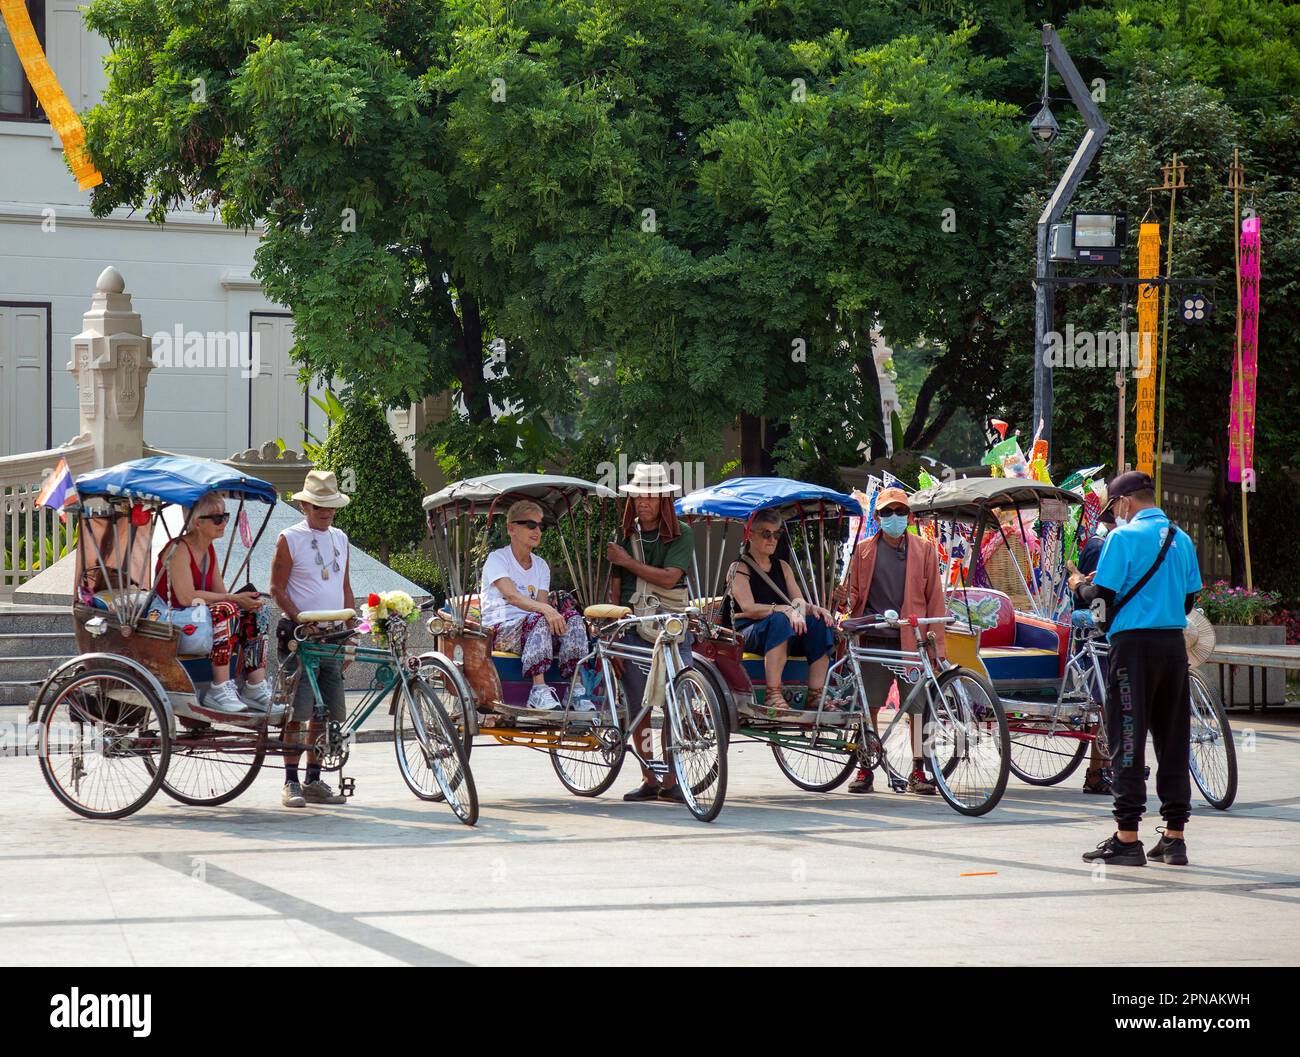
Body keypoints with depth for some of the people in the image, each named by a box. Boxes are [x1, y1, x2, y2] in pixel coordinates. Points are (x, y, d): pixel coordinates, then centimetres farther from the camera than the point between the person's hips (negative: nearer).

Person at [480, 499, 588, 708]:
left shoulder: (541, 565, 18)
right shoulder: (497, 559, -3)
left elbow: (542, 601, 3)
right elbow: (512, 596, -21)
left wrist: (550, 609, -22)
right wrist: (545, 609, -38)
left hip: (531, 628, 6)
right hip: (500, 631, -6)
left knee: (573, 618, -21)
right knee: (539, 619, -35)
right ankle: (539, 690, -43)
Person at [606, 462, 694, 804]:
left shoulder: (681, 535, 1)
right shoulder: (625, 538, 10)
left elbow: (668, 578, -13)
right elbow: (615, 590, 9)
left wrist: (627, 561, -9)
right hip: (632, 630, 3)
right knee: (638, 709, 2)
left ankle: (670, 781, -3)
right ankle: (648, 780, 9)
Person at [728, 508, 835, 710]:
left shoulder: (782, 567, 22)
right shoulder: (739, 569, 2)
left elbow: (799, 600, 11)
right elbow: (748, 608, -13)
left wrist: (811, 608, -14)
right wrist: (784, 609, -27)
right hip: (748, 635, -6)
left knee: (819, 623, -23)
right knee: (780, 621, -37)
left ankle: (815, 695, -27)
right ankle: (773, 694, -43)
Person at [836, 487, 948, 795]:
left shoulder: (924, 550, 9)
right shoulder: (864, 550, 10)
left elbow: (934, 598, 7)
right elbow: (855, 593, 12)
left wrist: (938, 644, 1)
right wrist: (846, 600, -12)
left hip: (912, 640, 0)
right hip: (874, 638, 0)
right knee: (869, 706, 1)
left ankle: (918, 771, 4)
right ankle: (865, 770, 9)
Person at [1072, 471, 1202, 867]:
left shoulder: (1123, 536, -8)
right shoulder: (1181, 539, 11)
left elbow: (1102, 595, -10)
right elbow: (1189, 599, 15)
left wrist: (1080, 585, 10)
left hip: (1134, 644, -6)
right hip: (1174, 643, 6)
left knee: (1127, 740, -3)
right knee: (1174, 741, 9)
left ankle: (1127, 838, -4)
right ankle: (1174, 837, 11)